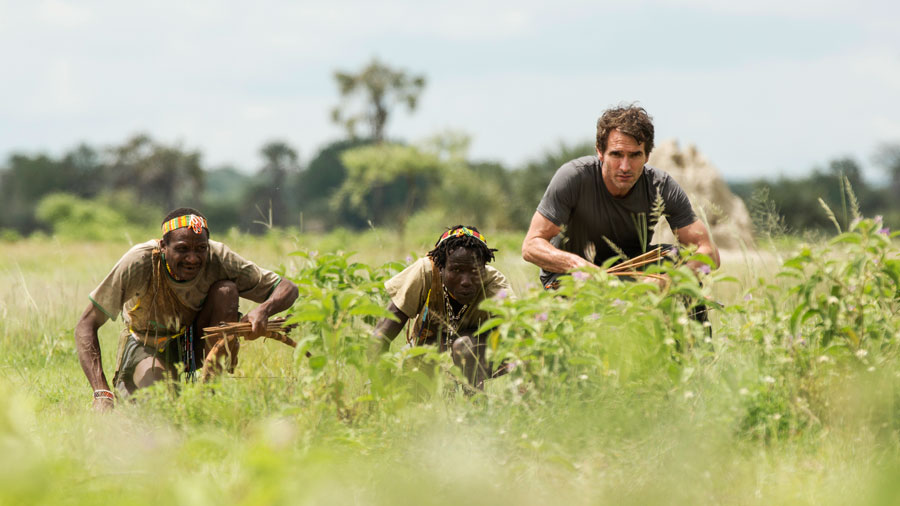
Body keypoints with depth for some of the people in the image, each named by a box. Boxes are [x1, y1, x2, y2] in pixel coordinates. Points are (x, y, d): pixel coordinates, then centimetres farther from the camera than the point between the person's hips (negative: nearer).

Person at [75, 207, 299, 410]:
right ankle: (127, 386, 8)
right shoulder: (139, 262, -32)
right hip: (147, 347, -2)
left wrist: (263, 310, -43)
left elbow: (288, 288, -18)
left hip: (196, 344, 2)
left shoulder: (218, 258, -26)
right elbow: (86, 326, -29)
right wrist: (102, 394, -40)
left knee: (226, 290, -25)